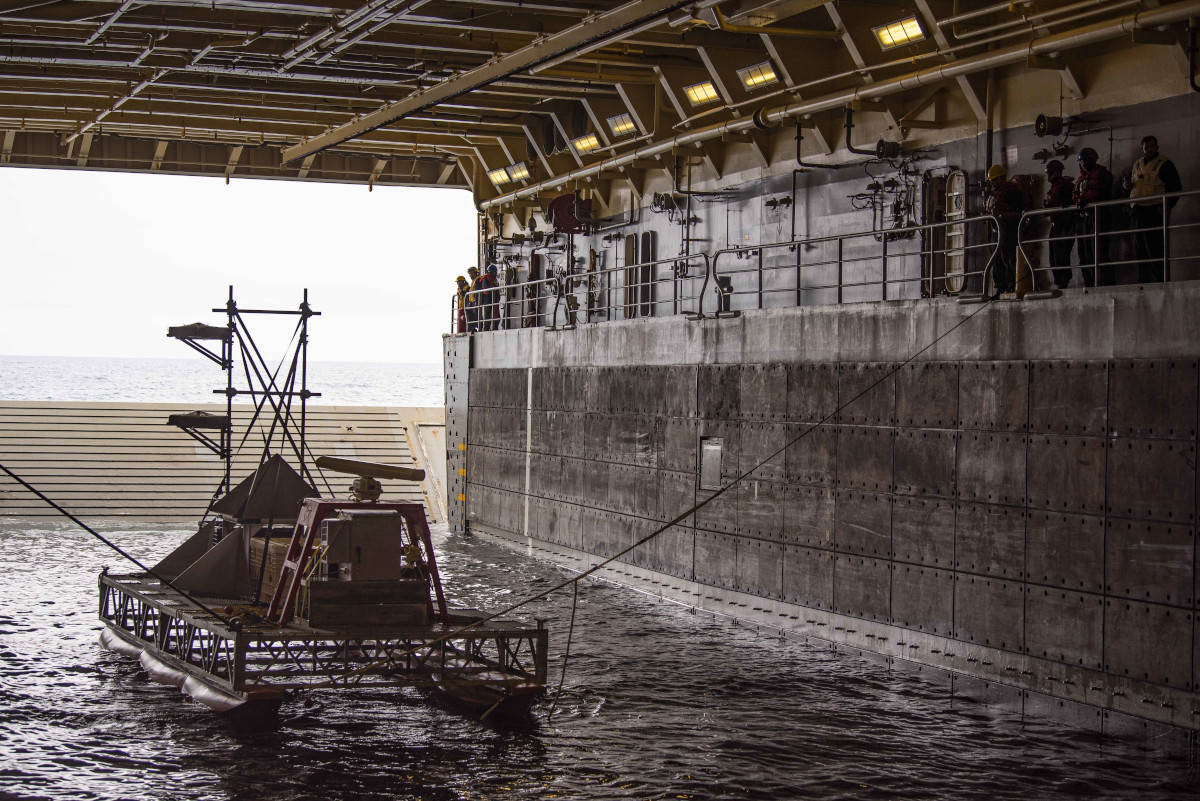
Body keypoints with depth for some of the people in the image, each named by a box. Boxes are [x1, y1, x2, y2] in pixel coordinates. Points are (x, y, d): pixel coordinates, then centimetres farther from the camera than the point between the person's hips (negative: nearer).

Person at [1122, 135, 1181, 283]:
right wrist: (1127, 185, 5)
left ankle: (1160, 279, -11)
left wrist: (1165, 207, -14)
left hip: (1154, 211, -6)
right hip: (1136, 212, 6)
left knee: (1154, 248, -12)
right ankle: (1144, 281, 10)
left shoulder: (1164, 164, 1)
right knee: (1140, 250, 6)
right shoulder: (1137, 165, 19)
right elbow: (1130, 184, 31)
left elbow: (1176, 188, -2)